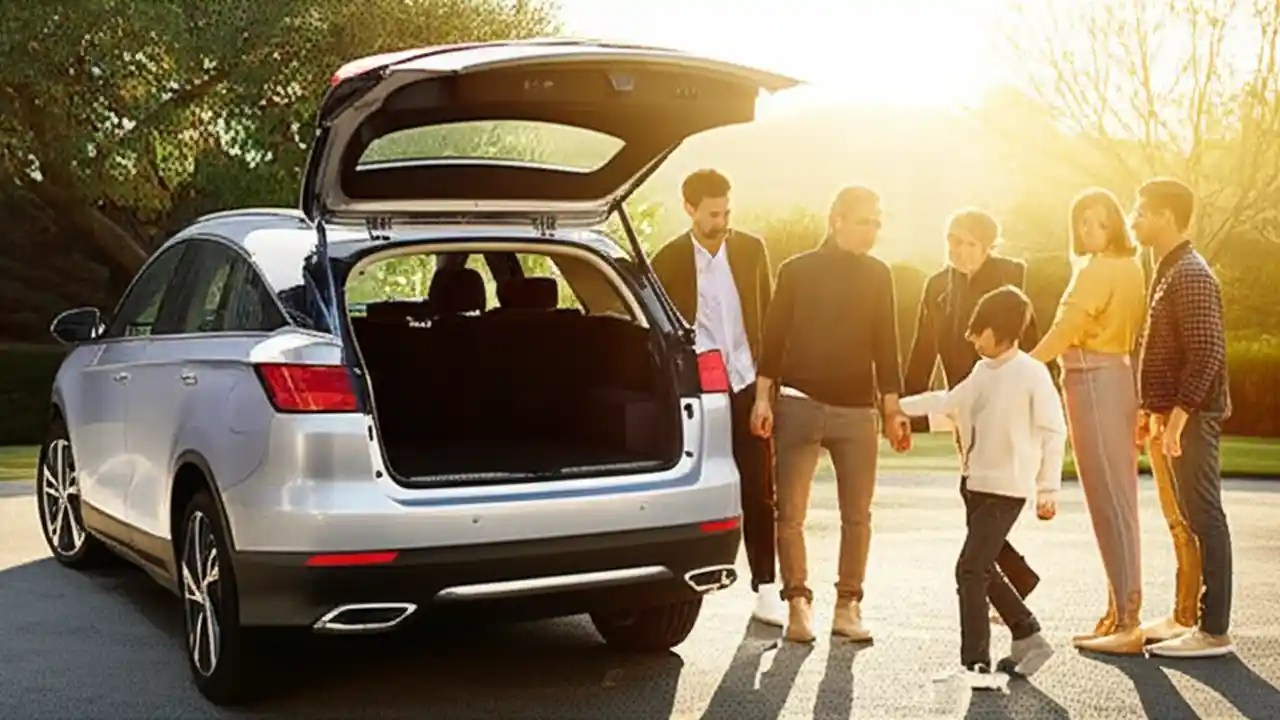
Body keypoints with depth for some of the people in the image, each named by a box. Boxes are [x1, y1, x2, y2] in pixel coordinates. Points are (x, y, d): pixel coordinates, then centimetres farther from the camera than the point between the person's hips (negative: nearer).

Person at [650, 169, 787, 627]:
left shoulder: (751, 250, 6)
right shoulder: (669, 260, -1)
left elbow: (769, 314, 11)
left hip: (746, 383, 2)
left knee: (758, 491, 3)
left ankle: (765, 586, 10)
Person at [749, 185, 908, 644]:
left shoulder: (878, 276, 11)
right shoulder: (797, 271, 4)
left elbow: (885, 346, 12)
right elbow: (774, 336, 3)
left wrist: (892, 410, 9)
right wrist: (763, 398, -4)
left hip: (857, 409, 2)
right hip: (799, 404, -2)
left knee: (857, 515, 1)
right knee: (791, 513, -2)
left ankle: (848, 606, 10)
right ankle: (798, 604, 6)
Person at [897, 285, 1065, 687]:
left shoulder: (1032, 373, -12)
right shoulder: (982, 372, 11)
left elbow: (1053, 432, -12)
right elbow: (947, 401, 25)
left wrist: (1048, 489, -13)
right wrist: (900, 406, 22)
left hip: (1007, 489, -9)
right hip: (976, 484, 9)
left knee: (971, 570, -13)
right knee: (983, 568, 15)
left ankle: (976, 665, -9)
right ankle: (1029, 637, 32)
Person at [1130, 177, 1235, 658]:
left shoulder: (1190, 275, -14)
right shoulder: (1170, 272, 16)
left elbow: (1207, 353, -21)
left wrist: (1178, 415, -22)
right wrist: (1155, 411, 18)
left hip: (1192, 417, -10)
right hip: (1176, 415, 10)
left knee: (1204, 519, -5)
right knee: (1192, 520, 12)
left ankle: (1214, 631, 0)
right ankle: (1206, 620, 19)